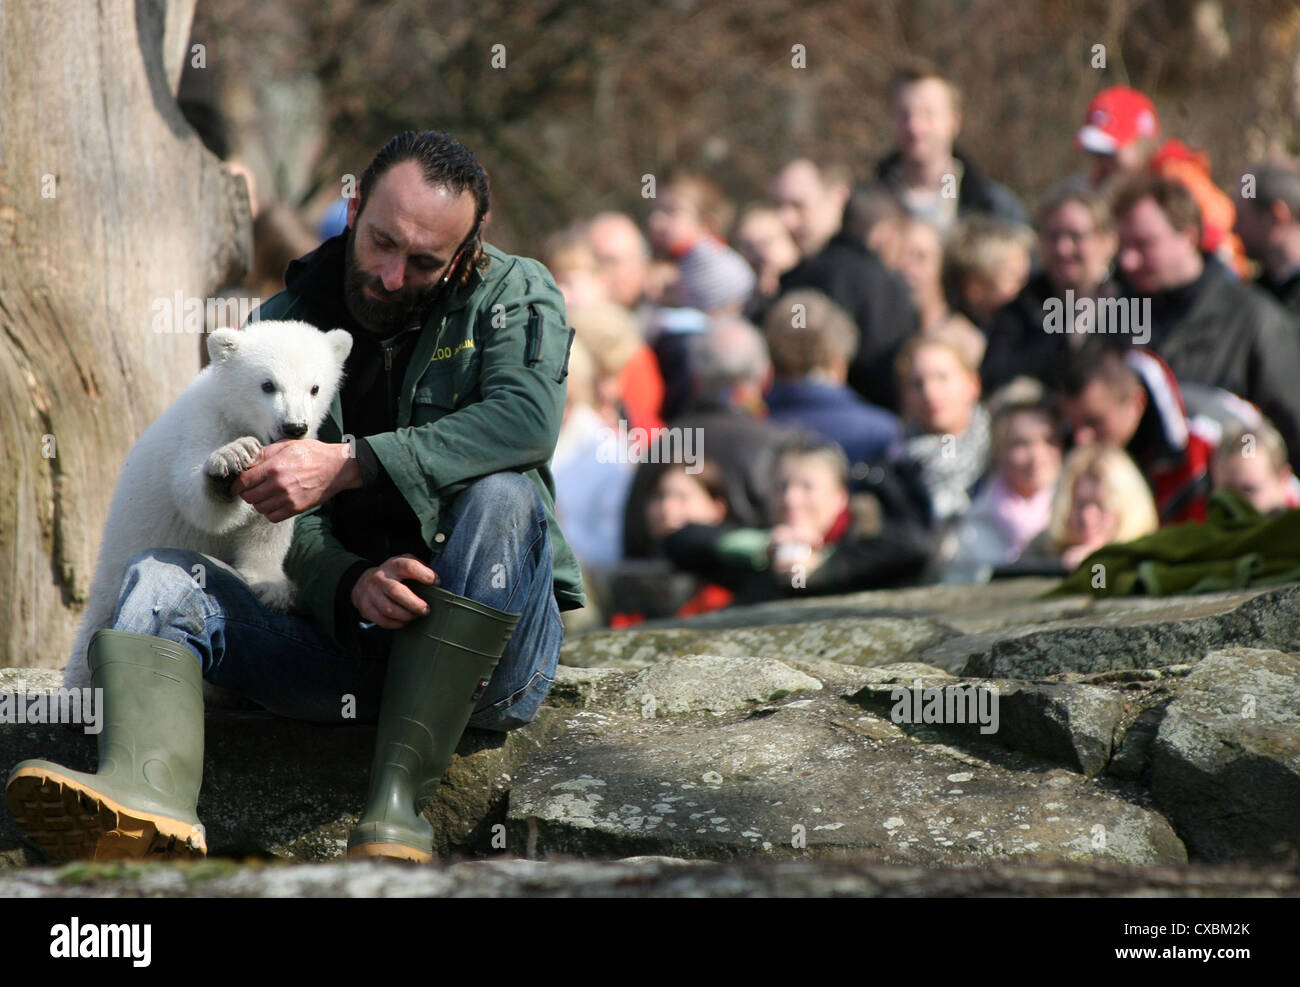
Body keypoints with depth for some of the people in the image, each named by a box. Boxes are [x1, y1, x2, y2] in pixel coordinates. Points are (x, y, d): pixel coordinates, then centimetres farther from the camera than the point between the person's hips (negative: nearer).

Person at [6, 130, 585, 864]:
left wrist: (347, 464, -27)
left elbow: (527, 418, -21)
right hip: (348, 633, 3)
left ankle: (399, 797, -36)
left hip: (486, 658, -3)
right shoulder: (286, 325, 9)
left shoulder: (513, 295, 2)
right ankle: (151, 804, -48)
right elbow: (290, 531, 1)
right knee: (162, 577, -15)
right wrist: (352, 585, -24)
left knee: (500, 496, -32)